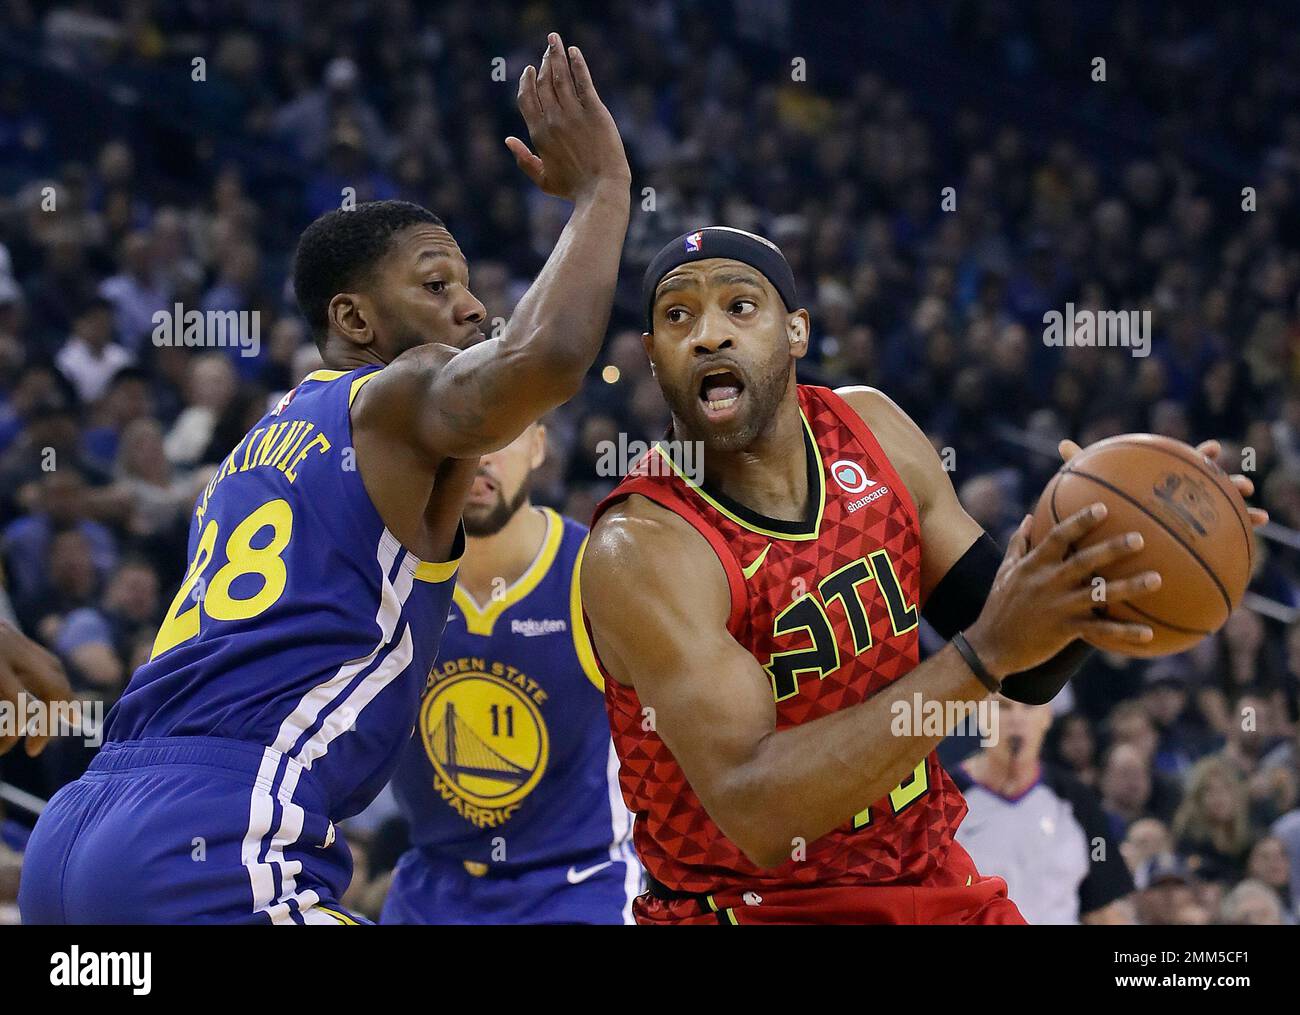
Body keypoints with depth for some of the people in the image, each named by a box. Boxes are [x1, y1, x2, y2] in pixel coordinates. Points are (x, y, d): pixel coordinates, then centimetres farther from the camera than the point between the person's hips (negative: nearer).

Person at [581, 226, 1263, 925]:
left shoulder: (872, 429, -1)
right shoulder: (640, 548, -21)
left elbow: (1025, 676, 5)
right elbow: (757, 815, -32)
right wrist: (984, 652, -36)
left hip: (932, 883, 5)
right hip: (749, 906, -5)